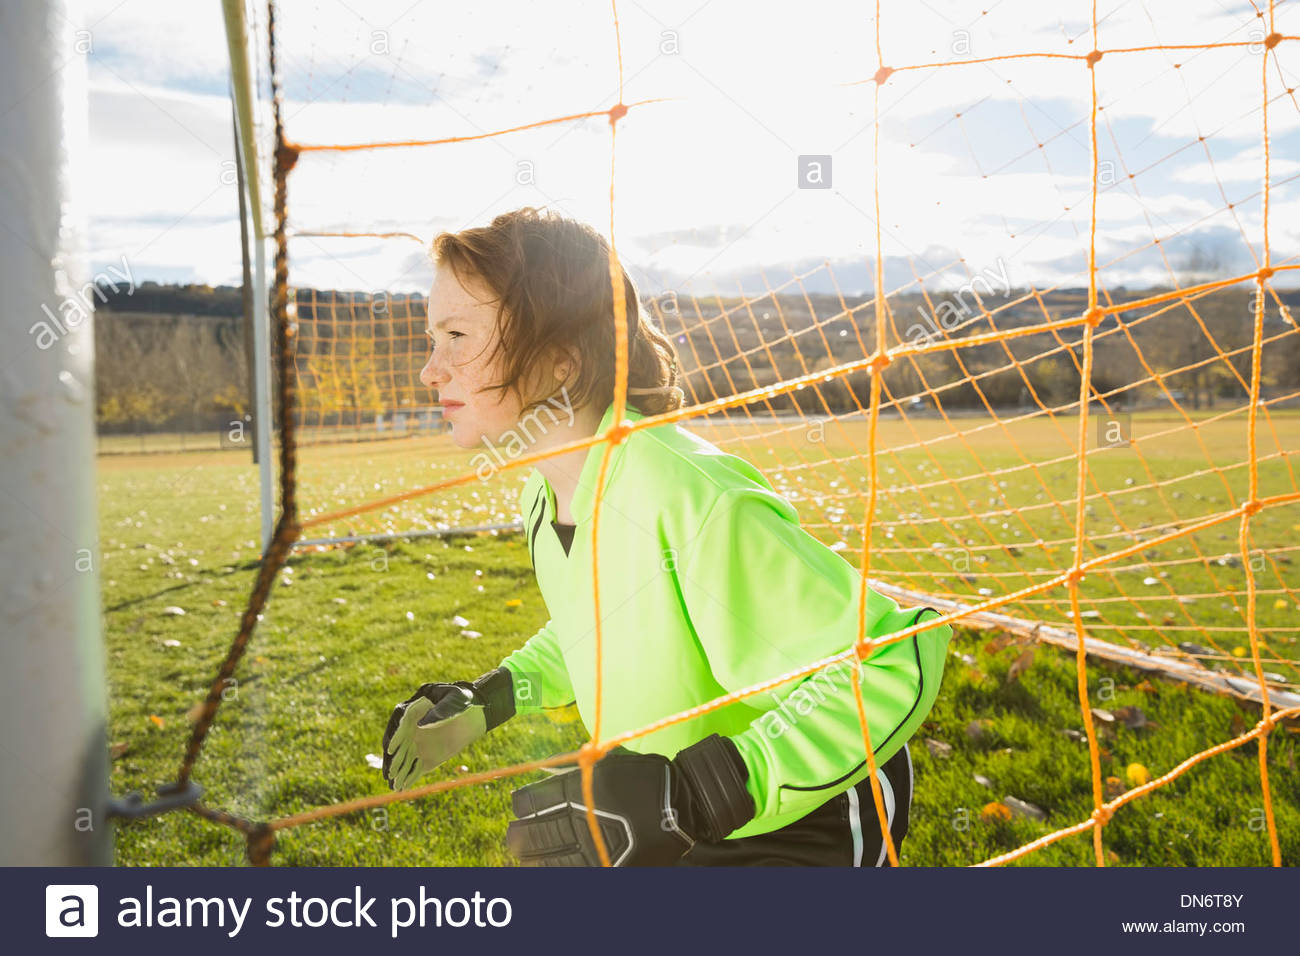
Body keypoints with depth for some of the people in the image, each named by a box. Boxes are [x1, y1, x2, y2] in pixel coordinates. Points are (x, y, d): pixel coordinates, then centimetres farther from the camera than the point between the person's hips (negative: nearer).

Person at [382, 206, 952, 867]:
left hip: (805, 822, -7)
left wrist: (688, 796, -41)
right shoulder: (544, 494, -5)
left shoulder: (694, 501, -34)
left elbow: (893, 663, -35)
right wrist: (488, 699, 2)